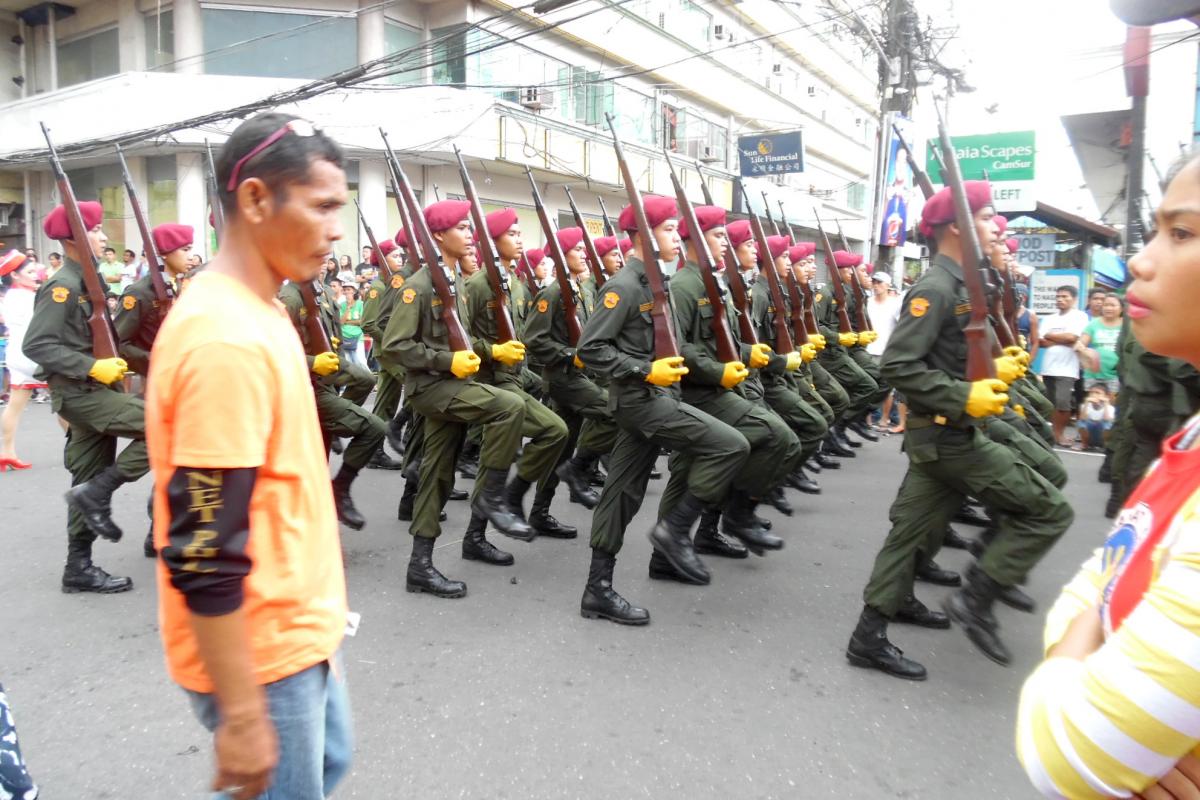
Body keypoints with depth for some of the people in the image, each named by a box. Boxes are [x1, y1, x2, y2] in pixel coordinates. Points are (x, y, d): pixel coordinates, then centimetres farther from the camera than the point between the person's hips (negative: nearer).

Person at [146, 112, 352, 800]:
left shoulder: (253, 313, 5)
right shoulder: (227, 339, -27)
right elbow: (204, 554, -27)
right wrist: (242, 716, -22)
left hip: (295, 628, 10)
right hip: (256, 650, -9)